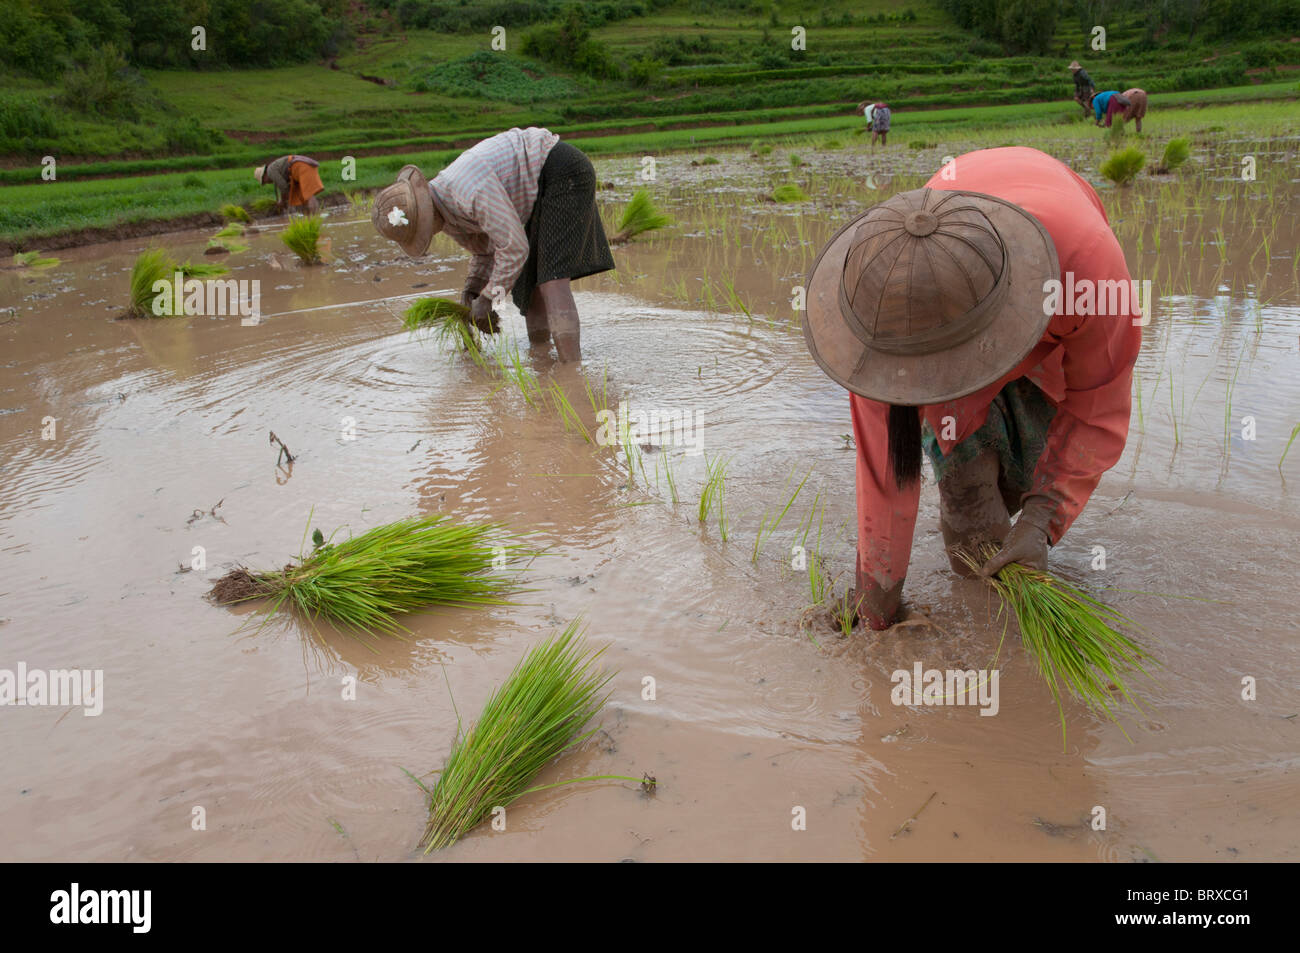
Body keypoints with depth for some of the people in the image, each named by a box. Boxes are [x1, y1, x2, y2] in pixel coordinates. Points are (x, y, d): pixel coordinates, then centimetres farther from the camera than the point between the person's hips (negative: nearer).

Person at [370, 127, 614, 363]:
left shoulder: (470, 189, -31)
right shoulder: (442, 212, 1)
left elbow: (514, 247, -26)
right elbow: (487, 248, 16)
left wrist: (487, 298, -15)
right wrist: (472, 290, 0)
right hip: (541, 188, 10)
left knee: (552, 279, -20)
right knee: (529, 277, 11)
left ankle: (571, 364, -26)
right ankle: (539, 347, 25)